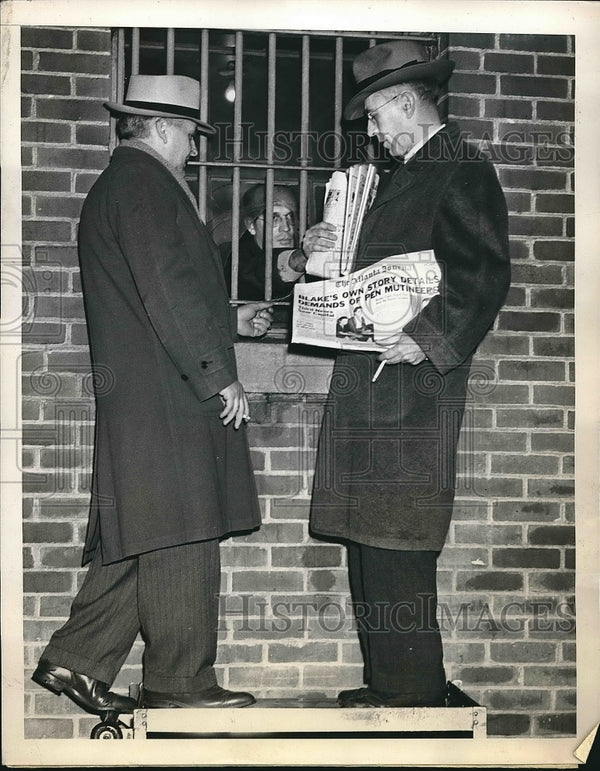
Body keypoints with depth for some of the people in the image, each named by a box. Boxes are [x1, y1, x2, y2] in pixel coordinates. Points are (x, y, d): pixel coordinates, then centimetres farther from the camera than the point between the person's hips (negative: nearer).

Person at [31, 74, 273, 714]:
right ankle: (178, 684, 3)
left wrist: (229, 321, 29)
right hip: (166, 397, -10)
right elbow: (169, 291, -18)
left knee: (143, 541, 12)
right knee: (179, 538, -5)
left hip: (140, 399, 10)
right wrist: (218, 375, -16)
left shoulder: (112, 186, 24)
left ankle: (76, 660, 16)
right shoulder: (145, 184, -9)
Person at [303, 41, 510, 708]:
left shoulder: (464, 173, -6)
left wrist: (430, 338, -25)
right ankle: (387, 682, 19)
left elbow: (486, 277, -16)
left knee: (397, 548, -9)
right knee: (367, 538, 11)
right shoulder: (399, 176, 24)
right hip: (365, 386, 10)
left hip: (413, 386, -10)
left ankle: (415, 694, 0)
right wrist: (328, 252, 13)